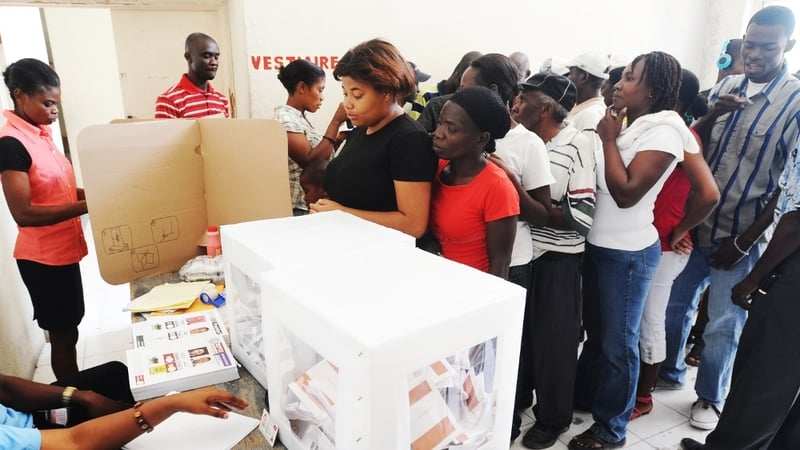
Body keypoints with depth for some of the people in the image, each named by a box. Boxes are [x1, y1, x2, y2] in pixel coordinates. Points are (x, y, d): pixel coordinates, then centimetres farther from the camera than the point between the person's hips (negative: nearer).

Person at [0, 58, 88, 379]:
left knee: (69, 331, 20)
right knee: (62, 335, 6)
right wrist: (87, 206, -28)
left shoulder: (40, 133, 7)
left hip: (63, 251, 8)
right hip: (43, 258, -8)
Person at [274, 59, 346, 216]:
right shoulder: (285, 119, -15)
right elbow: (311, 163, -24)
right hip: (302, 209, -9)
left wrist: (339, 139, -2)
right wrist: (336, 122, -21)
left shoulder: (299, 117, 12)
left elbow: (320, 155, 14)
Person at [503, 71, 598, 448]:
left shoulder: (579, 145, -13)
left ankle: (552, 417, 33)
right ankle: (514, 403, 41)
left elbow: (582, 217, -20)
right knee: (517, 332, 18)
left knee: (552, 339, 10)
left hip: (557, 259, -5)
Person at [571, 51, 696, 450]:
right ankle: (584, 395, 42)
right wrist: (607, 136, -2)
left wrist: (609, 139, -15)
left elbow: (626, 193, -22)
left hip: (628, 251, -8)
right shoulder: (623, 123, 8)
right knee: (595, 329, 22)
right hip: (597, 243, 8)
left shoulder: (663, 131, -15)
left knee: (618, 341, 7)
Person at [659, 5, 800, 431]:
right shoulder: (726, 86, 3)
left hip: (742, 236, -4)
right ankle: (669, 371, 39)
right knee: (675, 305, 16)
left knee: (723, 326, 9)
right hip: (695, 224, 4)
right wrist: (713, 114, -17)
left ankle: (709, 397, 32)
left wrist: (744, 240, -12)